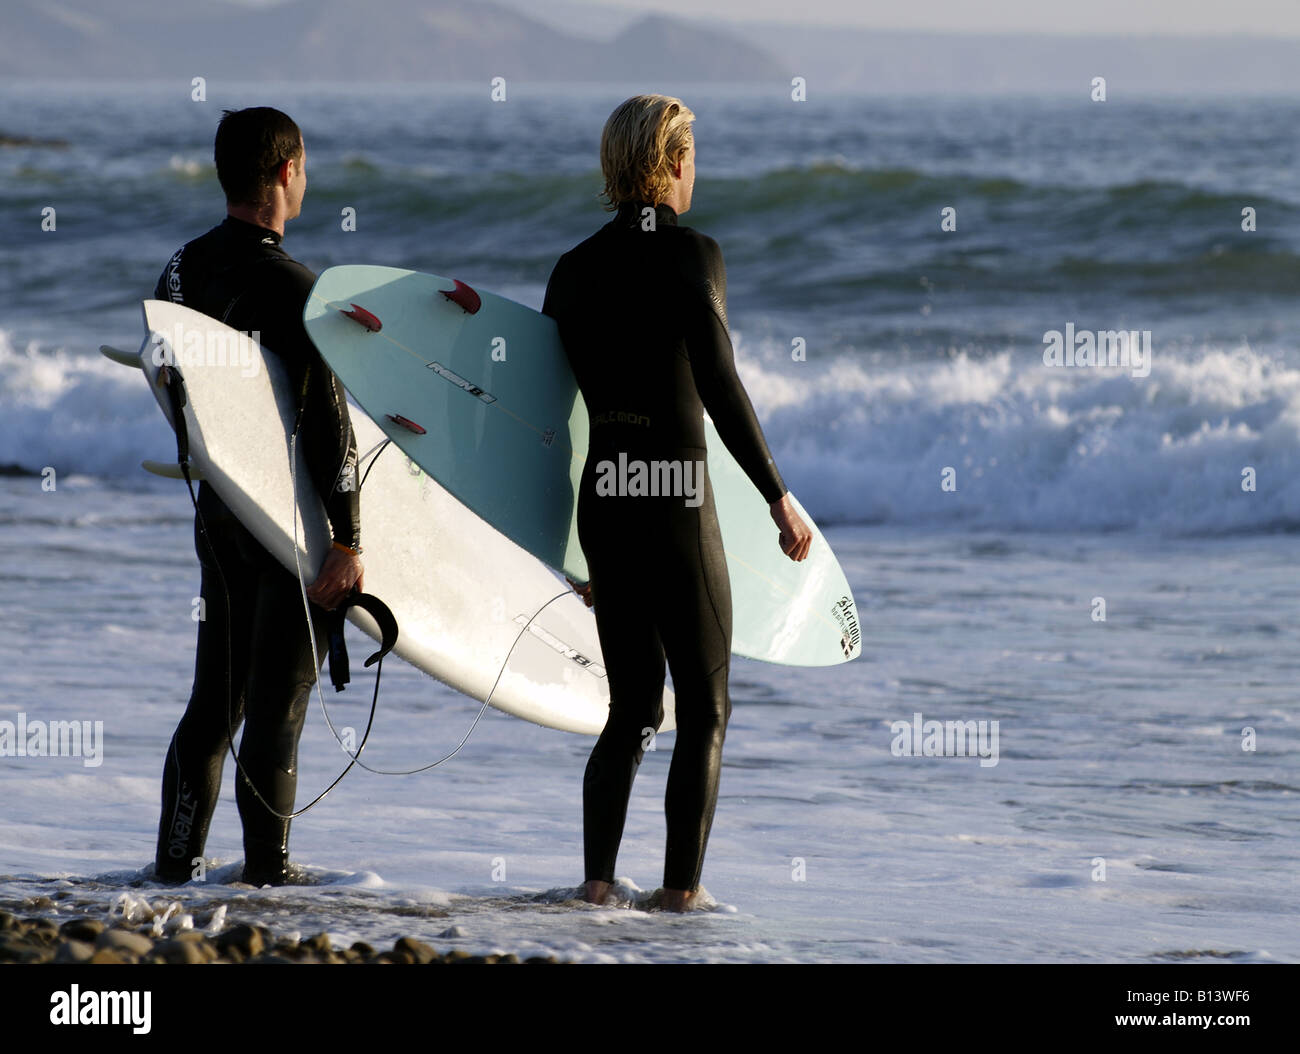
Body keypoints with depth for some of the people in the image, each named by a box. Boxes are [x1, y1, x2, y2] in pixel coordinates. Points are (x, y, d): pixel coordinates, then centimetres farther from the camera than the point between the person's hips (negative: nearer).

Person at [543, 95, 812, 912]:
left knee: (635, 706, 15)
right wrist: (780, 499, -14)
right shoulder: (694, 254, -9)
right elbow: (720, 387, -19)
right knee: (706, 708, 6)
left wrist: (572, 544, 20)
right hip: (678, 505, -5)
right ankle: (682, 891, 0)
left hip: (602, 501, 5)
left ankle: (597, 881, 4)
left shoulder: (575, 269, 8)